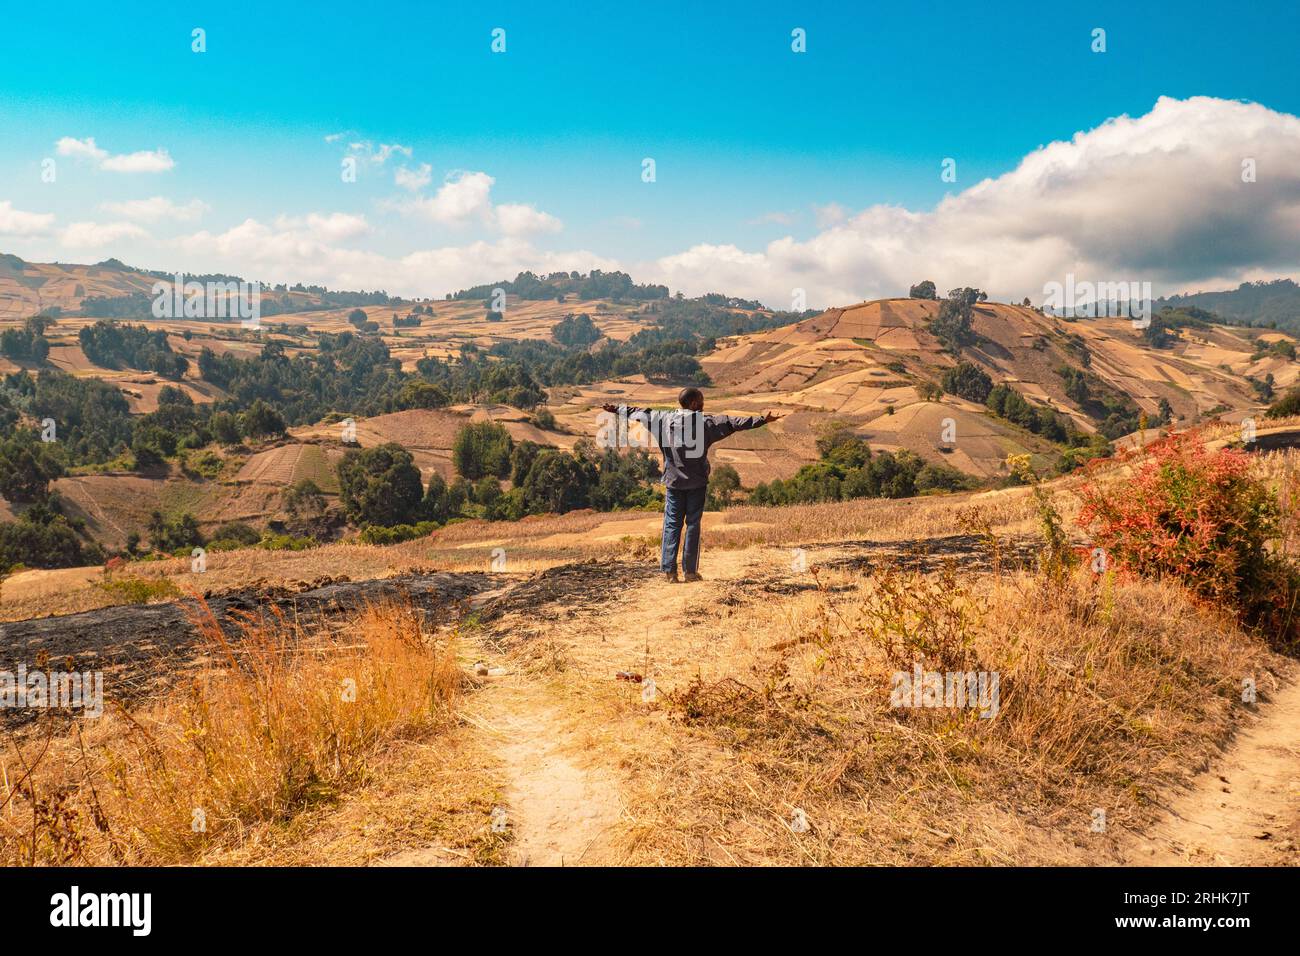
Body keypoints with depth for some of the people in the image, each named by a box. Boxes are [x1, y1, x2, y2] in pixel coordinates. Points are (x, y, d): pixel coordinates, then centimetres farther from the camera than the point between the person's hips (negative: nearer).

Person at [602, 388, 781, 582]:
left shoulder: (663, 419, 0)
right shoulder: (705, 422, -10)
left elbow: (640, 413, 13)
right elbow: (733, 422, -14)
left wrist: (617, 409, 27)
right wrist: (762, 420, -12)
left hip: (673, 482, 3)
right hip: (697, 483, -3)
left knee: (672, 525, 8)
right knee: (693, 524, 5)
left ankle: (669, 570, 3)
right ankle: (690, 570, 7)